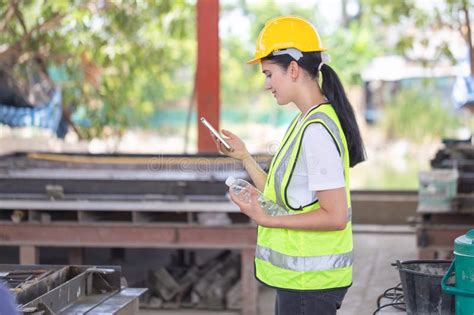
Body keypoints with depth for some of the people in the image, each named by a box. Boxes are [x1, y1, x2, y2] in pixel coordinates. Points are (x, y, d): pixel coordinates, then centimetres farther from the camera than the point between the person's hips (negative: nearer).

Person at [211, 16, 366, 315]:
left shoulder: (317, 130, -19)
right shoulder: (305, 122, 13)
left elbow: (335, 217, -22)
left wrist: (268, 220, -22)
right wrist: (244, 157, 12)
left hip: (309, 281, -10)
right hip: (297, 277, 10)